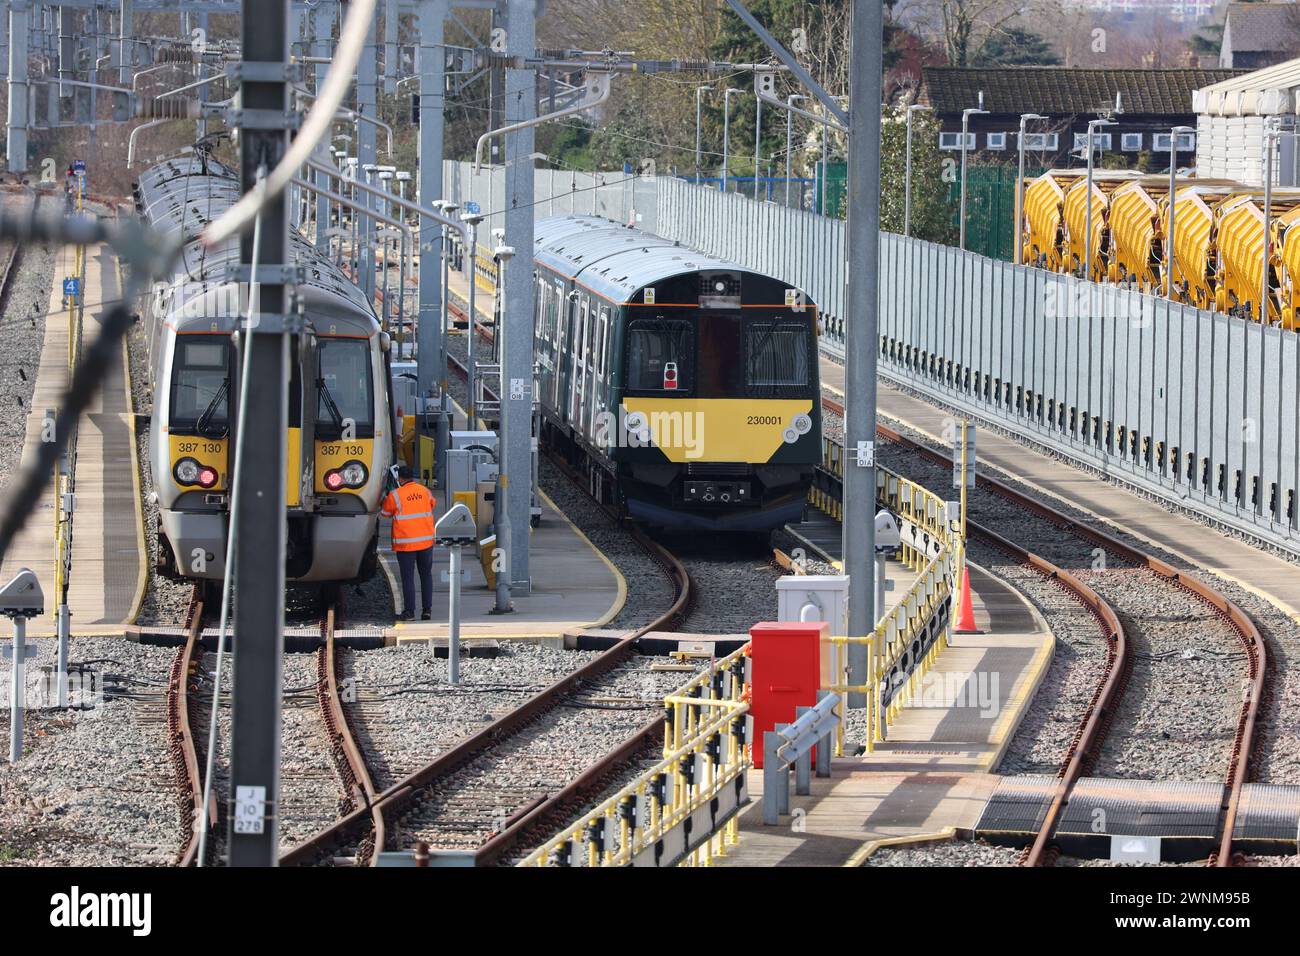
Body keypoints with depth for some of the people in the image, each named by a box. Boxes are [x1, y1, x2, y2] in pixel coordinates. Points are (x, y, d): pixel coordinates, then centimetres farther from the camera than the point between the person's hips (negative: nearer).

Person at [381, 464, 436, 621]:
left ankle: (409, 611, 0)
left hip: (405, 542, -4)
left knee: (408, 577, 0)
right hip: (426, 540, 4)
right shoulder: (425, 491, 4)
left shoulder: (395, 495, -9)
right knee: (426, 575, 12)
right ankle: (427, 609, 11)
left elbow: (386, 513, 5)